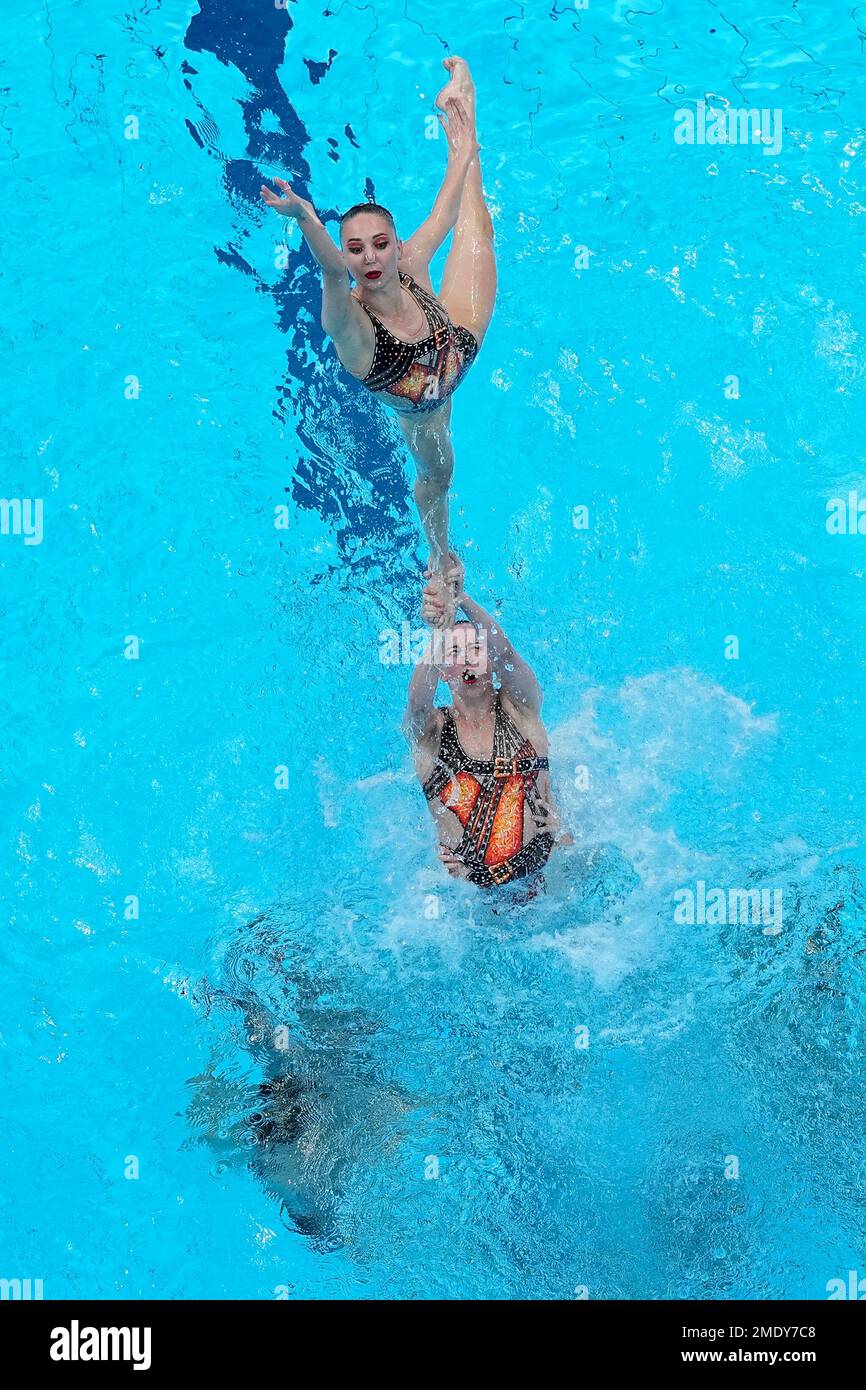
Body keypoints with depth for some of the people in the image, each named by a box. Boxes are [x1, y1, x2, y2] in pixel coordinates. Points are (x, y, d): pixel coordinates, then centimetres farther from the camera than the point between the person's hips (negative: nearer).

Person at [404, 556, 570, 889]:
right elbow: (418, 699, -22)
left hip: (547, 865, -1)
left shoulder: (520, 708, 4)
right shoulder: (429, 729, 3)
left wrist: (462, 599, -35)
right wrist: (436, 635, -41)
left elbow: (504, 651, -17)